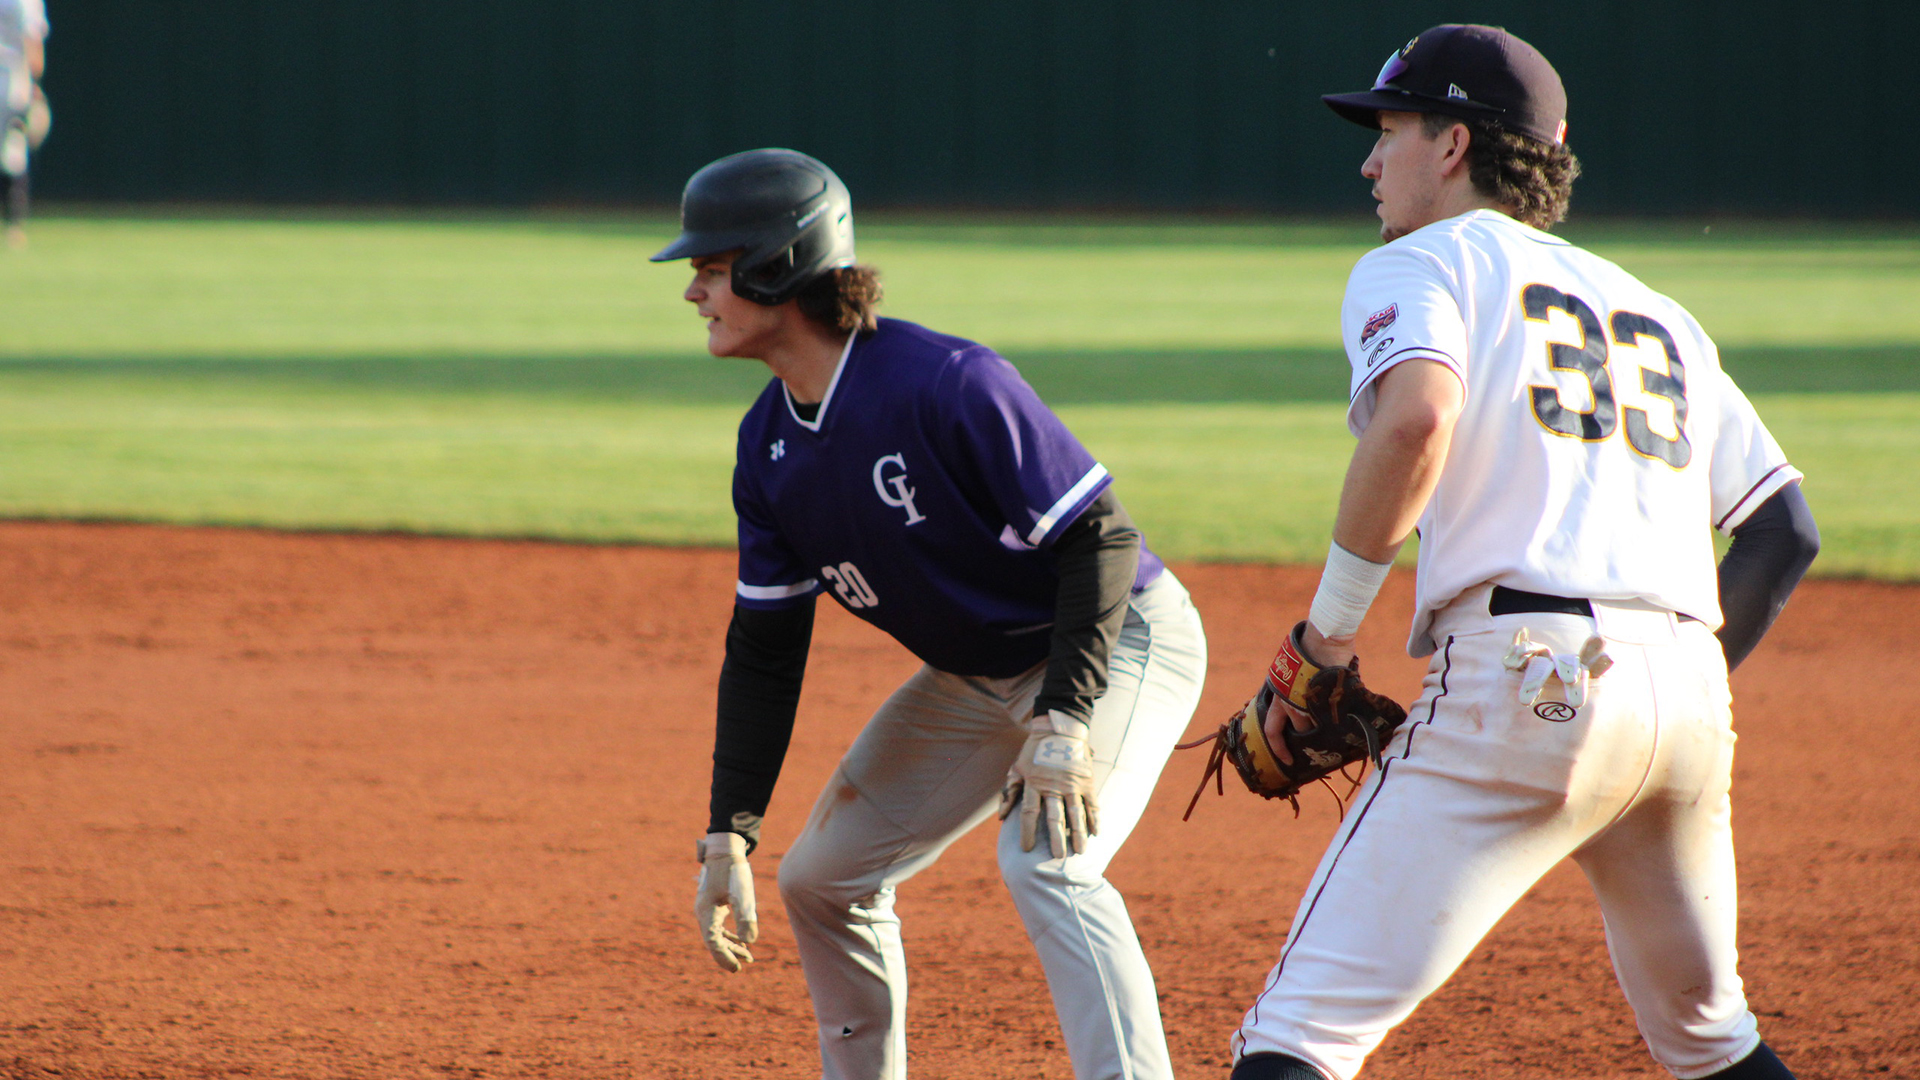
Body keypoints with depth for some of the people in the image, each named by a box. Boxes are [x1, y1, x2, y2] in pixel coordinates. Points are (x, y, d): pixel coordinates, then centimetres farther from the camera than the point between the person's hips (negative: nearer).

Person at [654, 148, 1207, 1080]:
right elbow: (764, 650, 2)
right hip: (976, 678, 9)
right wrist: (728, 832, -5)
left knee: (1044, 860, -31)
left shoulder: (949, 387, -29)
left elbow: (1100, 540, -27)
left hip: (1117, 642, -9)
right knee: (822, 874, 10)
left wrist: (1065, 724, -36)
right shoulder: (769, 444, -4)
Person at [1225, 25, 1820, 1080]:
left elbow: (1417, 418, -15)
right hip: (1690, 695, 7)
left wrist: (1325, 632, -8)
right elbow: (1786, 528, 22)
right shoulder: (1658, 315, 27)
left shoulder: (1418, 265, 8)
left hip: (1526, 677, -7)